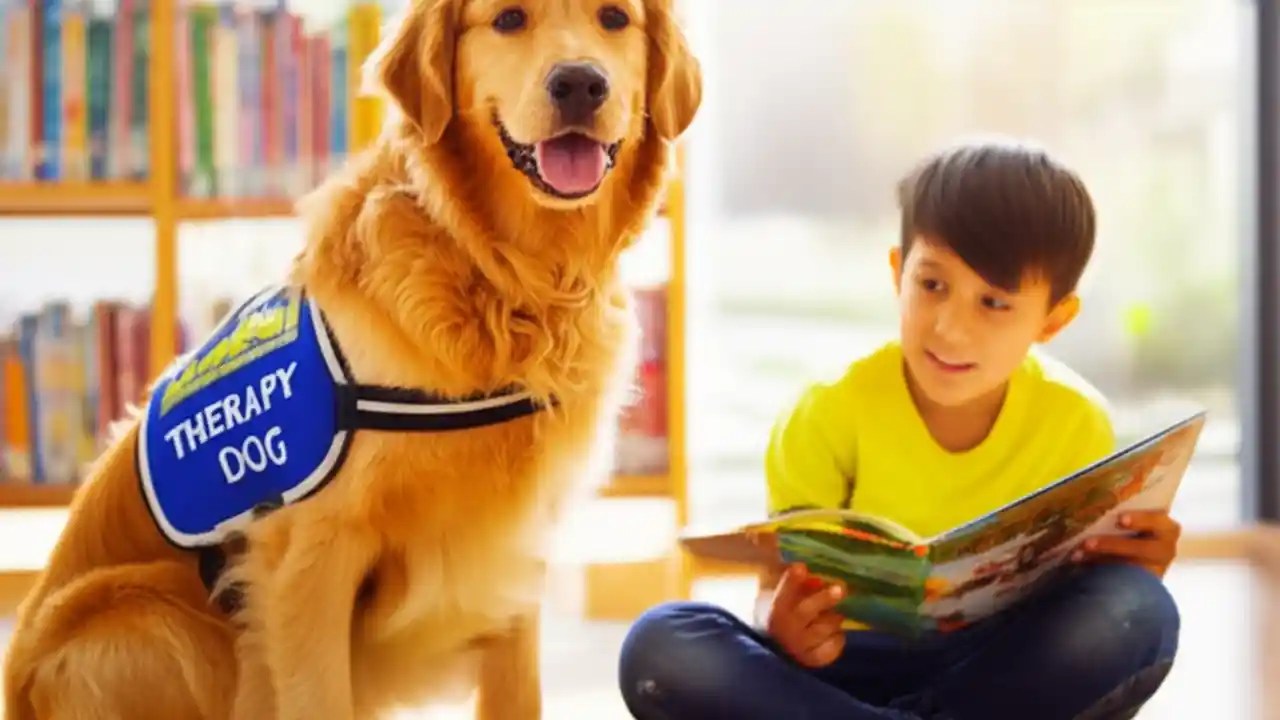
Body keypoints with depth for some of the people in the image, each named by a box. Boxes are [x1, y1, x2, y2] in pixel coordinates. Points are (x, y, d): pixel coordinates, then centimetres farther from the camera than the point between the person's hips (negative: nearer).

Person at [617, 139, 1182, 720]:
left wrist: (1134, 568, -22)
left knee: (1142, 615, -29)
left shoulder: (1076, 422, -7)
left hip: (1004, 670, 1)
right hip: (849, 668, -1)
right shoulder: (833, 411, -11)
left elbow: (1074, 586, 3)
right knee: (660, 647, -28)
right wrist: (783, 623, -33)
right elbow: (779, 586, -7)